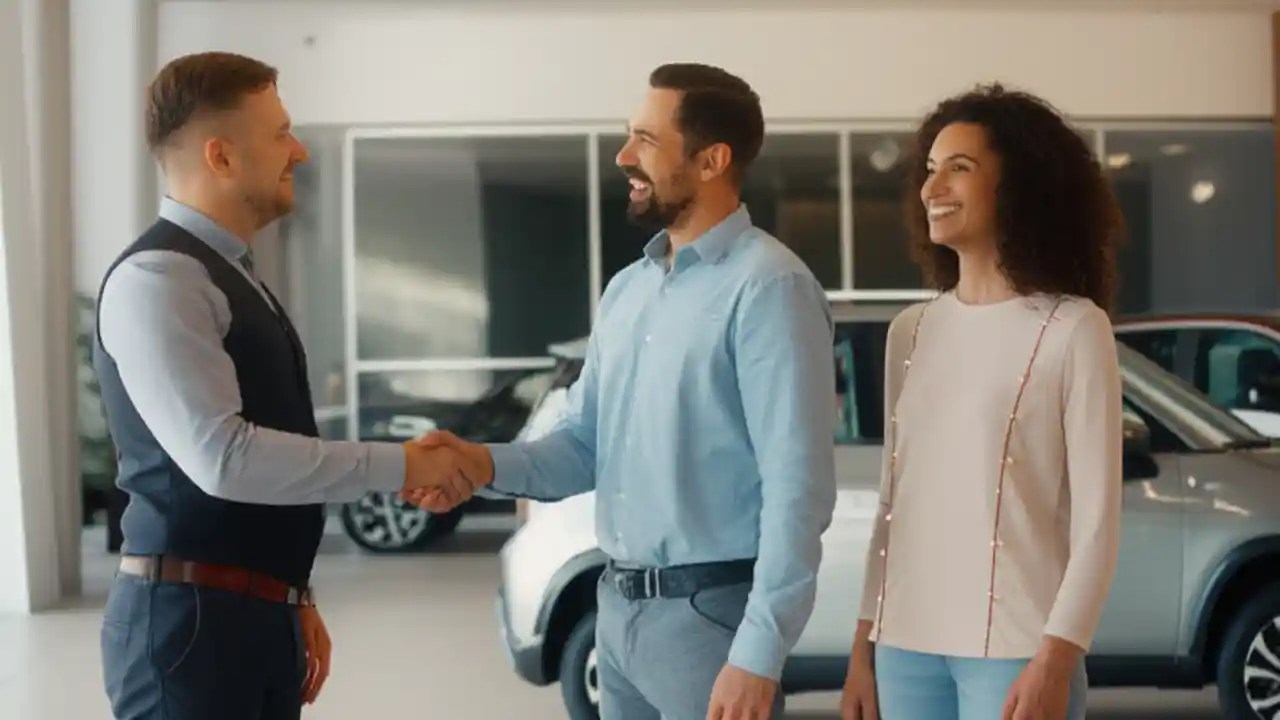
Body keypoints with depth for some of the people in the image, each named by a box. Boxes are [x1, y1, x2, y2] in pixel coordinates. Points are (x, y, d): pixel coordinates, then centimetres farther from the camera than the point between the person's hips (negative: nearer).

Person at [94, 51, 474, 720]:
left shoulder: (231, 276, 16)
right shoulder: (157, 280, -15)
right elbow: (223, 457, -23)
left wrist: (294, 602, 18)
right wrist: (396, 464, -17)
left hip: (258, 616, 9)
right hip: (189, 620, -9)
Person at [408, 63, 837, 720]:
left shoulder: (767, 287, -13)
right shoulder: (626, 289, 12)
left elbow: (798, 485, -18)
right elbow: (585, 445, 12)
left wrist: (759, 652, -21)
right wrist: (486, 463, -7)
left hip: (709, 613, -7)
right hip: (617, 609, 8)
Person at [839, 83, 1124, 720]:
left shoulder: (1073, 328, -4)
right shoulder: (910, 330, 11)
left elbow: (1097, 519, -6)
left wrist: (1055, 660, -14)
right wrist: (864, 643, 11)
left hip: (1013, 647, -5)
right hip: (906, 644, 5)